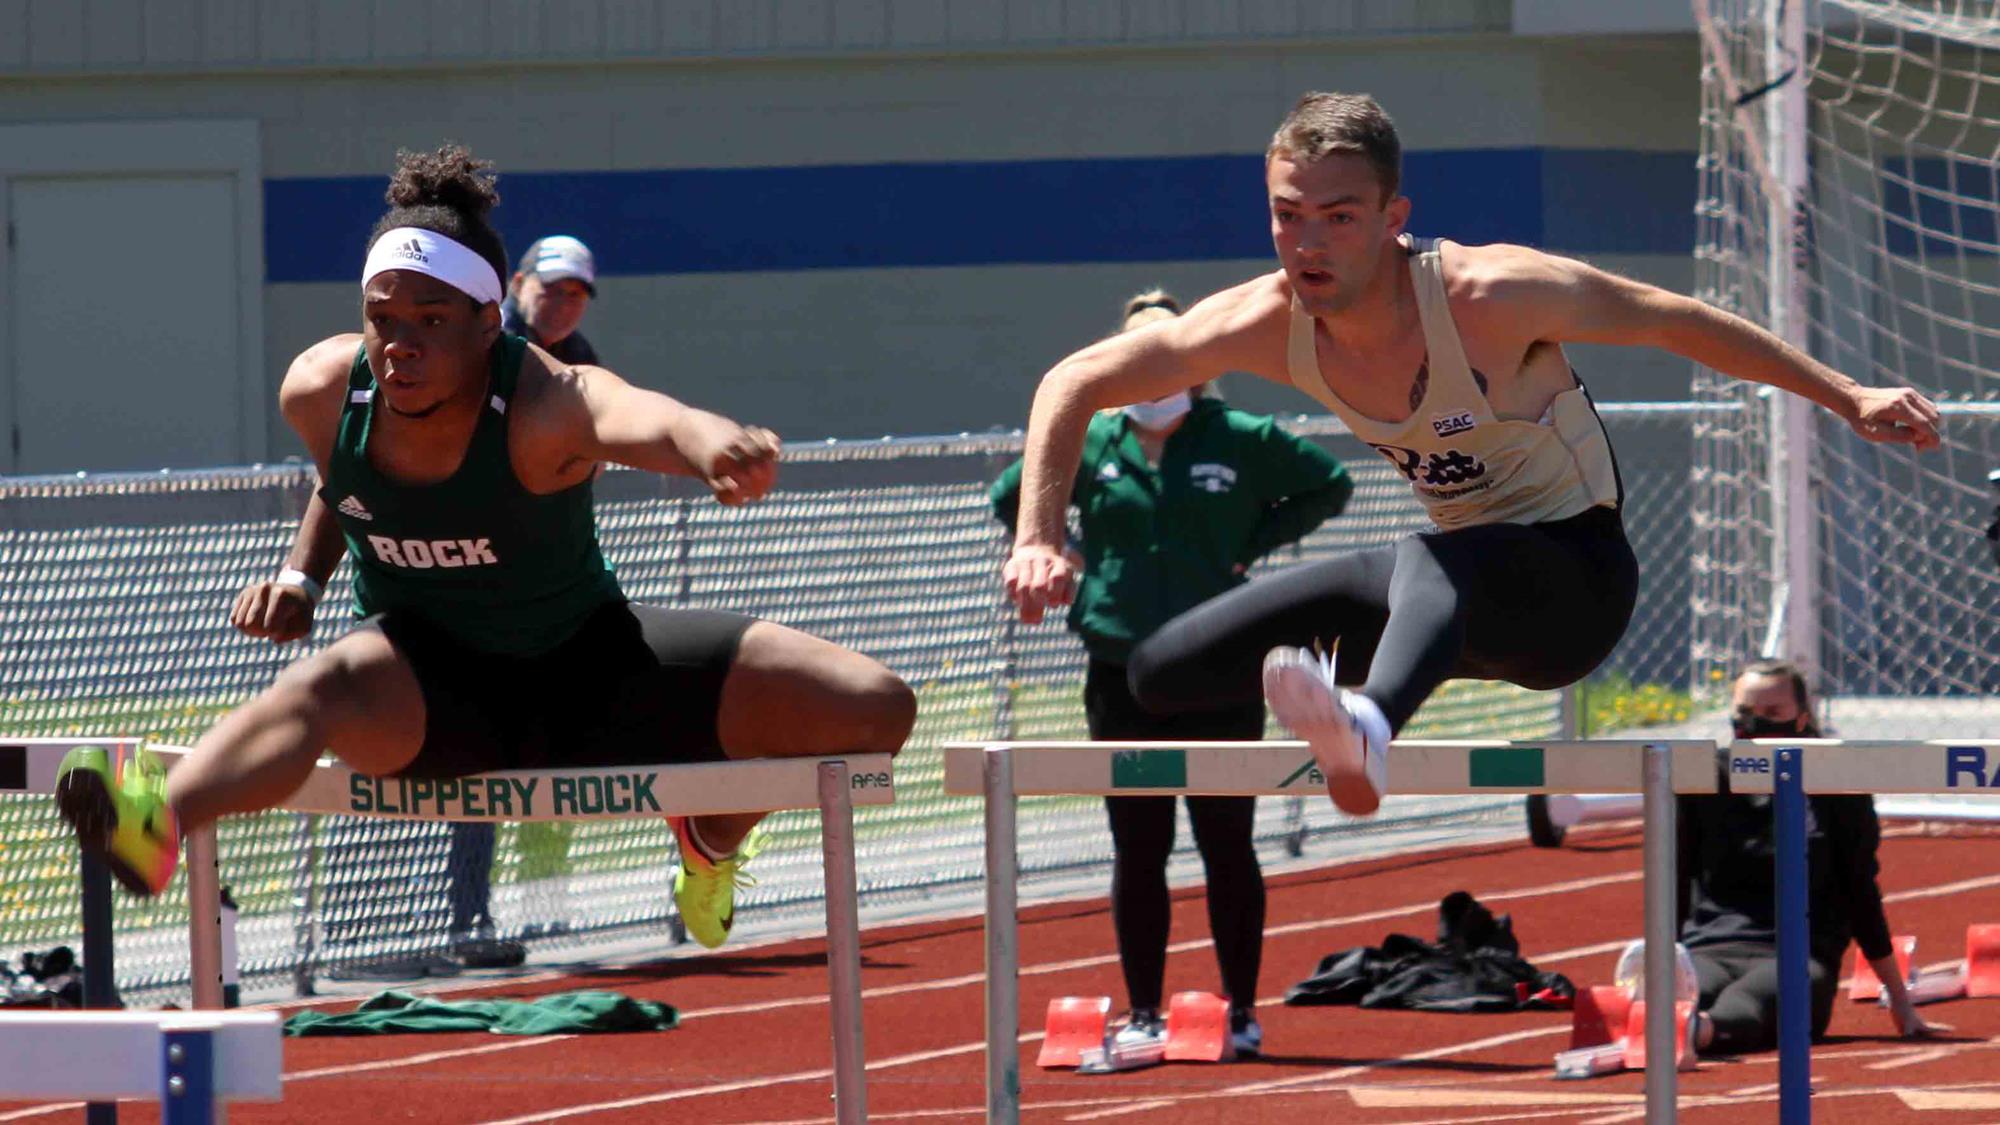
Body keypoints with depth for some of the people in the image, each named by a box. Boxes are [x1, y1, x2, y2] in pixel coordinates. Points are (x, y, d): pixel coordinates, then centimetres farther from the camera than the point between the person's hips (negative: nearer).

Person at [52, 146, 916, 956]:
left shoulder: (550, 408, -29)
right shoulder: (322, 393, -14)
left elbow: (647, 420, -56)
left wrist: (715, 445, -79)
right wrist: (301, 576, -3)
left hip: (588, 678, 0)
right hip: (430, 687, 0)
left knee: (875, 707, -11)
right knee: (328, 689, -39)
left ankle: (713, 838, 22)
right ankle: (163, 821, -69)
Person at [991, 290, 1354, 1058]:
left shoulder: (1240, 440, -3)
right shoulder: (1090, 443, 3)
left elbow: (1328, 485, 8)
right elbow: (1012, 497, 17)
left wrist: (1252, 543, -1)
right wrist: (1064, 562, 4)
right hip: (1123, 673, 2)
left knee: (1228, 847, 3)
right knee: (1137, 851, 5)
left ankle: (1242, 1013, 11)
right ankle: (1142, 1014, 12)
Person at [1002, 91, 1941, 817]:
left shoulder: (1488, 298, -24)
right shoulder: (1267, 326, -12)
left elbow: (1676, 322, -13)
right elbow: (1074, 384, -2)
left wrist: (1848, 399, -8)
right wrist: (1040, 536, -16)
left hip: (1576, 580, -6)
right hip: (1460, 582, 6)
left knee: (1428, 569, -43)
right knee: (1165, 673, -1)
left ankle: (1368, 722, -74)